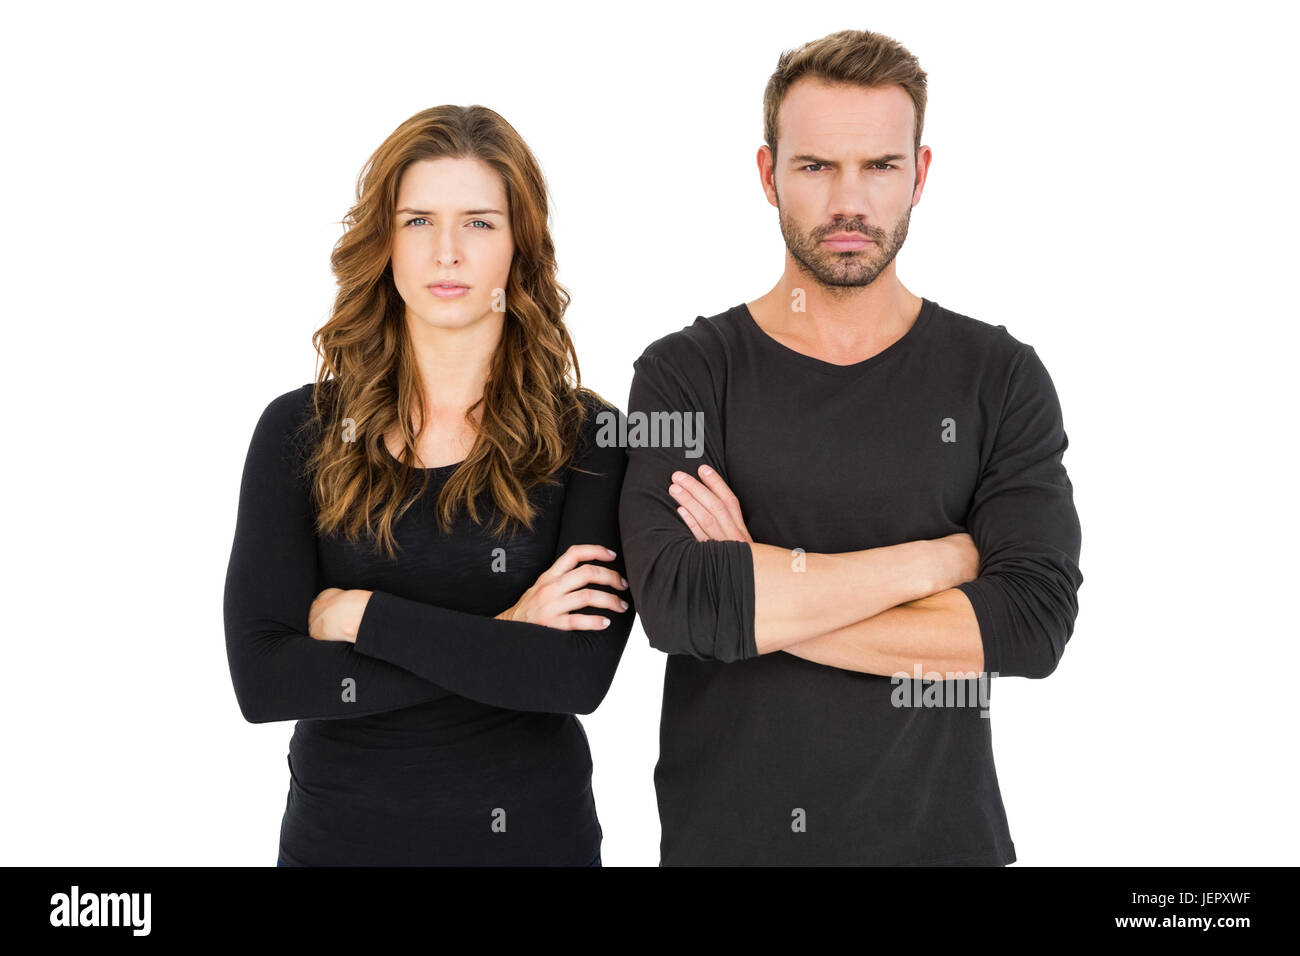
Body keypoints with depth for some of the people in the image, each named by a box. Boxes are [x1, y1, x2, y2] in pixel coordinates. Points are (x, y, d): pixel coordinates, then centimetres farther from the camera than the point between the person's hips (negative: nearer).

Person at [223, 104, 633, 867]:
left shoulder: (588, 438, -8)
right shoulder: (300, 430, -5)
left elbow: (581, 675, -19)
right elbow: (262, 678, -13)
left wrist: (361, 616, -16)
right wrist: (498, 642, -17)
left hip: (533, 831, 0)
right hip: (339, 830, 1)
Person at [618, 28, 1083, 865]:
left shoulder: (1001, 378, -4)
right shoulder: (684, 373, -6)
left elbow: (1036, 619, -15)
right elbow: (674, 601, -21)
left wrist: (761, 597, -18)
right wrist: (939, 559, -16)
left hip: (941, 829, 1)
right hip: (723, 832, 0)